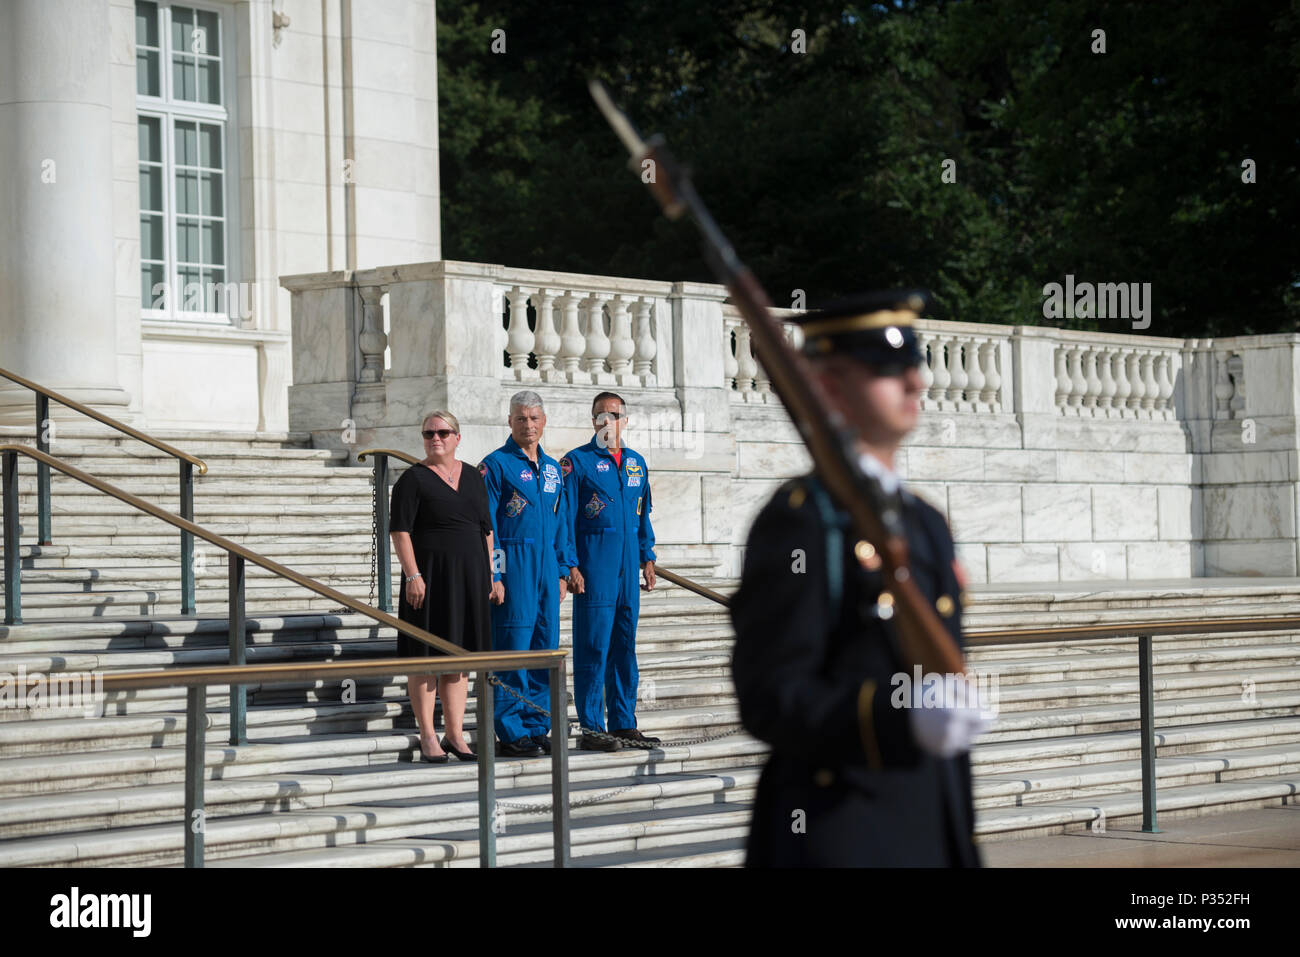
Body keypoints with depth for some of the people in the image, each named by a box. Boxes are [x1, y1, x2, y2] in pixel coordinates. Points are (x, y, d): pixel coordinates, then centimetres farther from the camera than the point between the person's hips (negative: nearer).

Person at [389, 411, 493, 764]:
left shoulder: (473, 477, 13)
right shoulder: (413, 479, -4)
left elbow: (486, 529, 16)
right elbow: (400, 530, -10)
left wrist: (489, 573, 9)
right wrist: (412, 575, -18)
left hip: (469, 576, 5)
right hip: (429, 574, -5)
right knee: (426, 655, -3)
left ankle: (455, 734, 14)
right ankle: (428, 737, 1)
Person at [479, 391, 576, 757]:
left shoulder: (552, 468, 15)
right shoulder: (495, 465, -4)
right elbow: (485, 524, -8)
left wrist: (562, 572, 14)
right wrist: (492, 576, -14)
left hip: (546, 565, 6)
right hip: (513, 564, -6)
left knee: (545, 647, 6)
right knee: (512, 647, -6)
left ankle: (537, 727, 13)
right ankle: (512, 733, -1)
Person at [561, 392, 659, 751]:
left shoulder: (637, 462, 15)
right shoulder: (577, 462, -2)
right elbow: (565, 517, -5)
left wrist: (647, 556, 14)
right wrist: (571, 566, -12)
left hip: (628, 563, 6)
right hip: (593, 561, -6)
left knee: (625, 644, 8)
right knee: (593, 644, -6)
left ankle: (624, 722, 14)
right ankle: (591, 728, -3)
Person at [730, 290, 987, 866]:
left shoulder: (927, 524, 17)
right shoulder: (797, 521, -9)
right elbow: (770, 701, -15)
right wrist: (901, 722, -29)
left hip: (936, 837, 8)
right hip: (836, 840, -8)